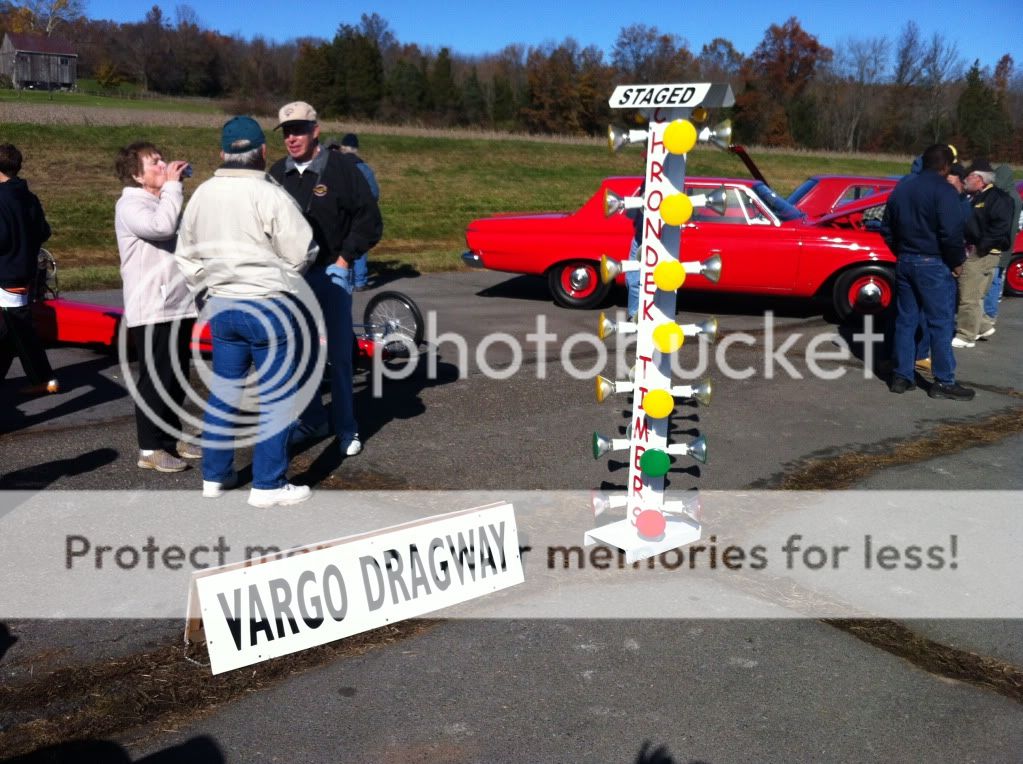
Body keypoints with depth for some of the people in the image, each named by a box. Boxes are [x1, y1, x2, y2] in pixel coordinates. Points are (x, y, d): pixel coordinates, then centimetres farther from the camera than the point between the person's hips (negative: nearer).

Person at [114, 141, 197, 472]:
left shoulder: (164, 201, 19)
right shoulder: (130, 205, -10)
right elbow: (161, 226, -29)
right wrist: (173, 184, -19)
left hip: (179, 305, 9)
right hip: (151, 310, -8)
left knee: (178, 377, 14)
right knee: (155, 379, -4)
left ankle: (171, 436, 26)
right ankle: (150, 448, 4)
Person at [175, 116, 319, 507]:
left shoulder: (202, 194, 6)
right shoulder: (269, 196, -16)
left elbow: (187, 254, 12)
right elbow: (301, 254, -14)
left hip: (221, 305, 7)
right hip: (267, 306, -6)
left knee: (223, 390, 16)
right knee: (276, 396, 3)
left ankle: (215, 475, 25)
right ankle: (268, 485, 7)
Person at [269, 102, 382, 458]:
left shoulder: (341, 169, -5)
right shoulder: (277, 174, 8)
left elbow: (369, 220, -3)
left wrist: (345, 258, -6)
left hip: (330, 274, -4)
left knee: (339, 355, -1)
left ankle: (346, 428, 10)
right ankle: (312, 419, 23)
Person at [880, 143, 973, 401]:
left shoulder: (902, 187, 10)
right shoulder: (944, 191, -13)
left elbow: (887, 228, 16)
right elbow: (951, 233, -20)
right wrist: (957, 262, -7)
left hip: (905, 262, 7)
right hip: (934, 264, -7)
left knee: (905, 320, 11)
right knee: (941, 323, 0)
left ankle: (901, 376, 14)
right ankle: (944, 382, 3)